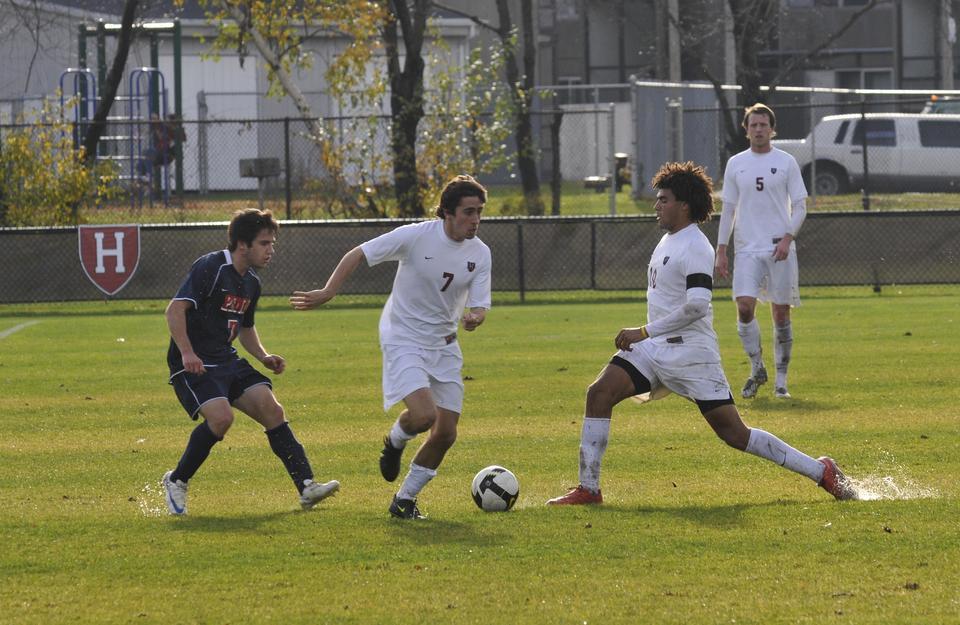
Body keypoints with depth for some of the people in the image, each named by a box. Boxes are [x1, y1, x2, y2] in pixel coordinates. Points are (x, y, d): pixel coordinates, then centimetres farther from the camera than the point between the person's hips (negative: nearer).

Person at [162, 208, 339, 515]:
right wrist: (187, 353, -31)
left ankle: (306, 486, -8)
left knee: (271, 409, -7)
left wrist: (264, 357, 10)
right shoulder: (210, 268, -14)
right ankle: (176, 481, -7)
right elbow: (175, 309, -22)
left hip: (227, 360, 8)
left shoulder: (251, 283, 13)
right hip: (193, 364, -8)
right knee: (221, 417, -27)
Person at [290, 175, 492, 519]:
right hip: (403, 339, -5)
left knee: (445, 434, 1)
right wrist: (328, 293, -18)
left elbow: (479, 305, -3)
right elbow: (357, 255, -10)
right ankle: (395, 442, 11)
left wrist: (475, 316, -28)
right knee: (424, 415, -26)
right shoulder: (416, 236, -17)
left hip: (444, 346, 6)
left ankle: (405, 499, 20)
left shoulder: (480, 253, -3)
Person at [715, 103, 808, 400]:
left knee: (781, 312, 1)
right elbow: (728, 209, 12)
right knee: (745, 306, -14)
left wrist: (788, 237, -13)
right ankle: (757, 369, 3)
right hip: (747, 249, 1)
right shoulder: (736, 164, 9)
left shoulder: (786, 162, 3)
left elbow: (800, 206, 3)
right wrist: (721, 250, 6)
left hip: (780, 249, -1)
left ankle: (781, 380, 10)